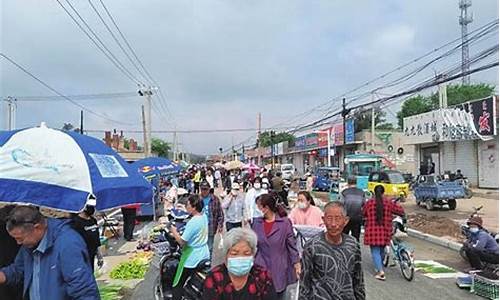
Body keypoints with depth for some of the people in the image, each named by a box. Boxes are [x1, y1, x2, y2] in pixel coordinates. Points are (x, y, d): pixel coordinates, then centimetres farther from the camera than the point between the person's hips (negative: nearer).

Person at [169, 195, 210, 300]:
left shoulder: (193, 222, -27)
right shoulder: (204, 216, -1)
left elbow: (182, 241, -25)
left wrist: (174, 231, -11)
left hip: (192, 258, -9)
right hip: (204, 255, 9)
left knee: (178, 285, 4)